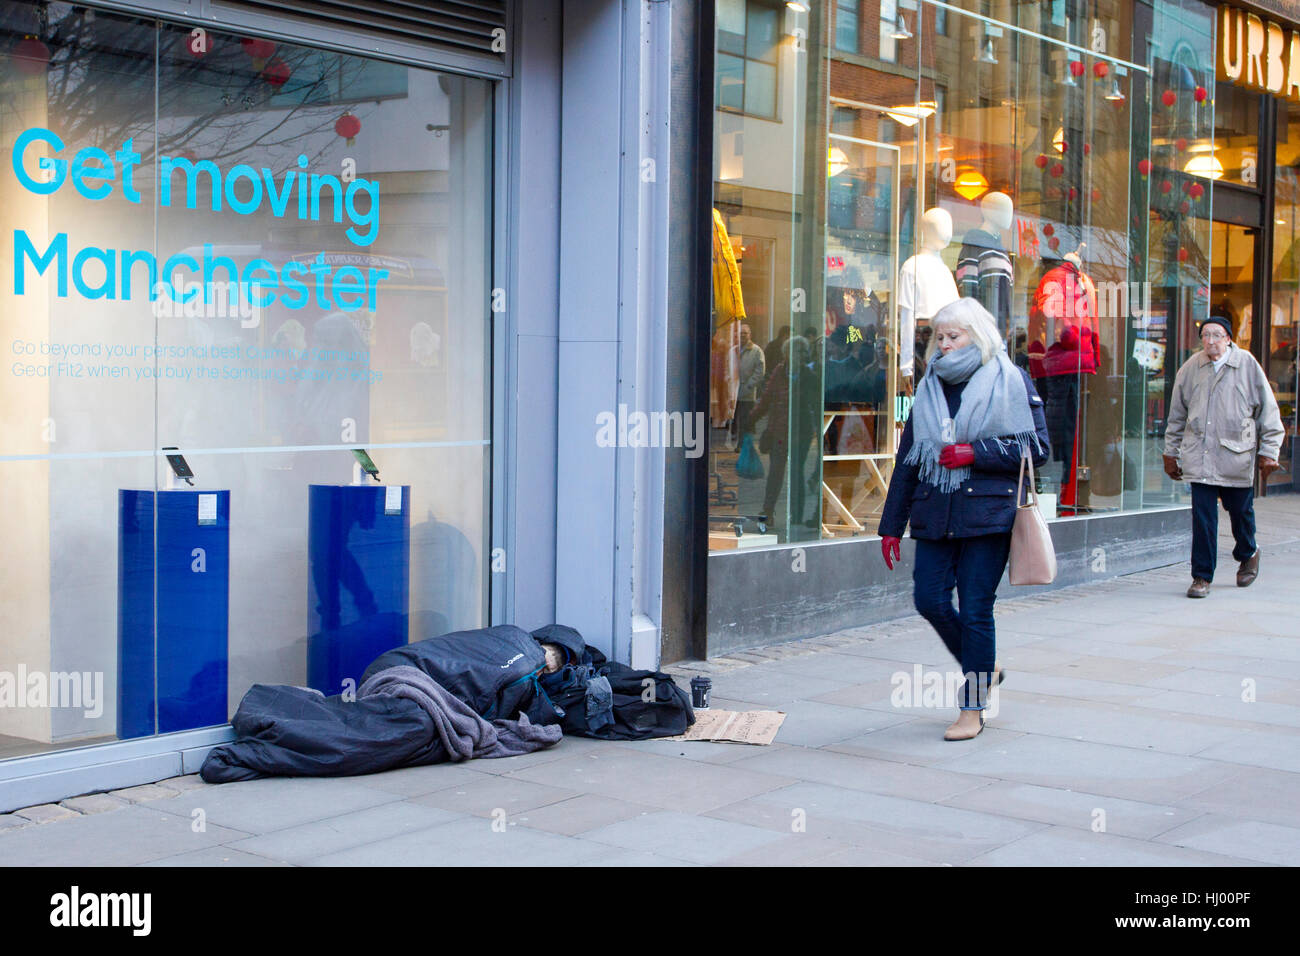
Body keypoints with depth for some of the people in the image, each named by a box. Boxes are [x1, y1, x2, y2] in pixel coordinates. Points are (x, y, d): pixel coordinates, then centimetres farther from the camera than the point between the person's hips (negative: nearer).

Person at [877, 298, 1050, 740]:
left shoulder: (1011, 382, 1)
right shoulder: (929, 388, 14)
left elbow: (1036, 447, -3)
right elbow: (908, 459, 15)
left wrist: (976, 453, -15)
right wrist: (891, 525, 12)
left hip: (987, 513, -5)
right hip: (936, 516, 5)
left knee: (975, 609, -3)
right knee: (929, 599, -1)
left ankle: (973, 708, 8)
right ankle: (984, 669, 25)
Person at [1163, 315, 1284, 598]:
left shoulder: (1247, 365, -2)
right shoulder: (1190, 368, 4)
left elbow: (1267, 410, 3)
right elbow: (1177, 414, 14)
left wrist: (1268, 452, 1)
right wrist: (1171, 452, 15)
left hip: (1237, 455, -1)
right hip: (1199, 456, 1)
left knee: (1240, 510, 11)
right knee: (1203, 516, -4)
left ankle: (1247, 554, 41)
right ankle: (1201, 577, 3)